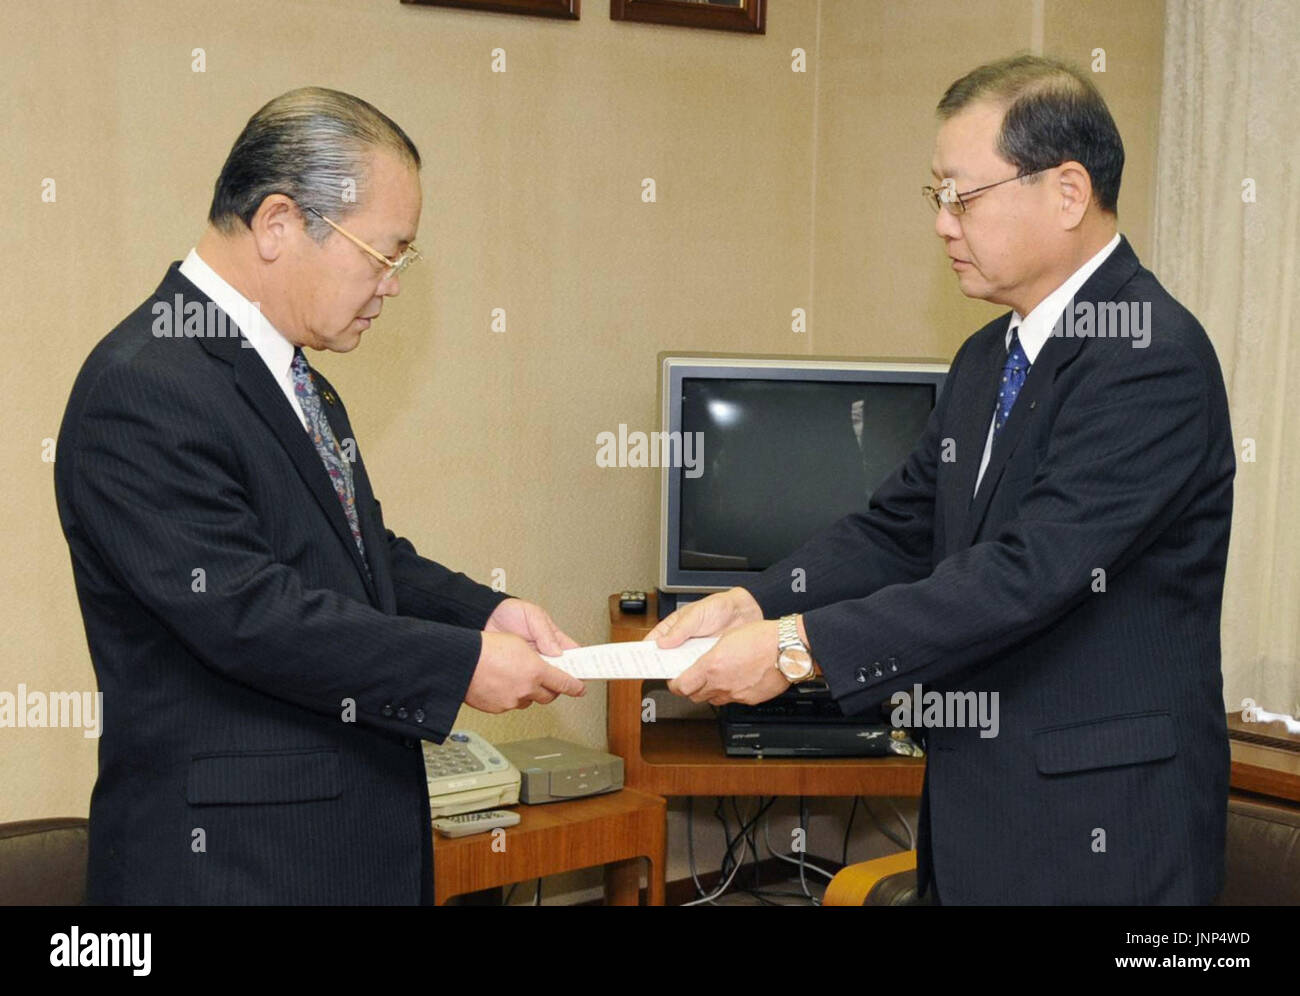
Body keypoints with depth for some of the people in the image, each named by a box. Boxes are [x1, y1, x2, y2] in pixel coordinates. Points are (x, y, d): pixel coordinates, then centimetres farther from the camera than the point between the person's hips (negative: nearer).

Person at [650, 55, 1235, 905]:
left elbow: (1028, 571, -26)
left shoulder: (1153, 356, -19)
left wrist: (800, 646, -26)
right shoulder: (987, 358, 11)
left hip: (1098, 830, -8)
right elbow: (900, 530, 9)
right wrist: (751, 605, -6)